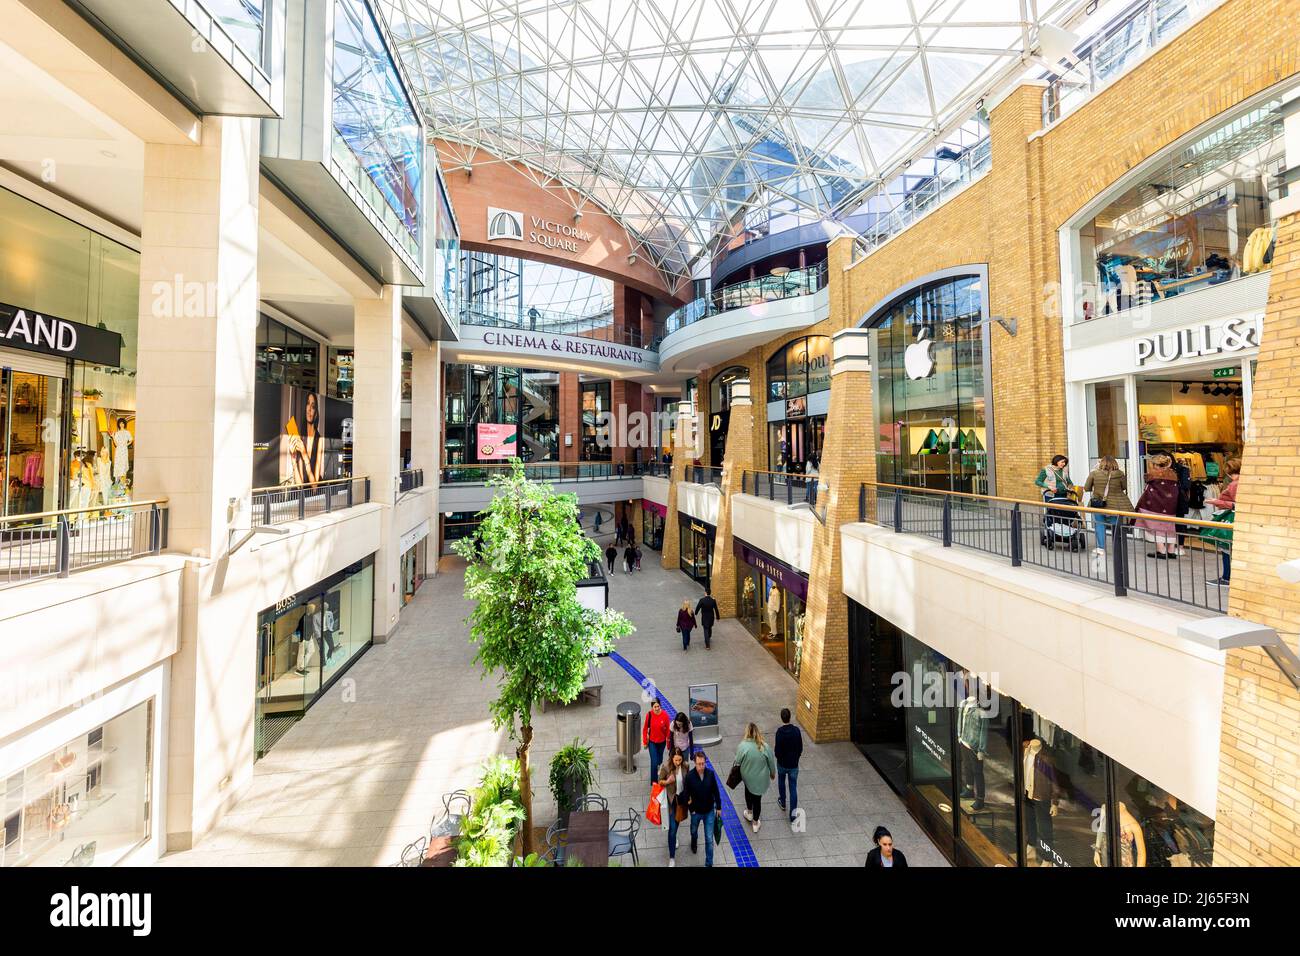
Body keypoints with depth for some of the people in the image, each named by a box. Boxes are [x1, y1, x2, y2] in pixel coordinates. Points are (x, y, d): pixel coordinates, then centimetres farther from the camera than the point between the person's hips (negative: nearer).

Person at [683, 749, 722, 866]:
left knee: (709, 839, 5)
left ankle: (709, 863, 23)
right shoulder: (689, 776, -25)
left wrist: (718, 807, 0)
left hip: (709, 811, 0)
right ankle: (694, 841, 63)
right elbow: (687, 794, -13)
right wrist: (691, 809, -8)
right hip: (696, 811, 0)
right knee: (694, 830, 29)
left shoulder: (711, 774, -20)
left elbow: (716, 791, -7)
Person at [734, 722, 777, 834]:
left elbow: (737, 762, -12)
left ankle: (749, 812, 50)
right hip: (761, 778, 0)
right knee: (757, 798, 19)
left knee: (748, 791, 30)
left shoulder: (743, 746, -25)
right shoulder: (765, 746, -22)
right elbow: (771, 762, -8)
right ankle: (755, 823, 35)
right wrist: (773, 773, 13)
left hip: (747, 776, 0)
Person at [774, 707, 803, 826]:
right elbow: (800, 749, -4)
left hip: (782, 764, -1)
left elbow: (777, 751, -21)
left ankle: (782, 802, 45)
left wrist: (774, 747, 1)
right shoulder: (797, 730, -14)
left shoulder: (780, 731, -23)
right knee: (793, 788, 9)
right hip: (794, 765, 1)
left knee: (781, 782, 26)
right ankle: (793, 814, 9)